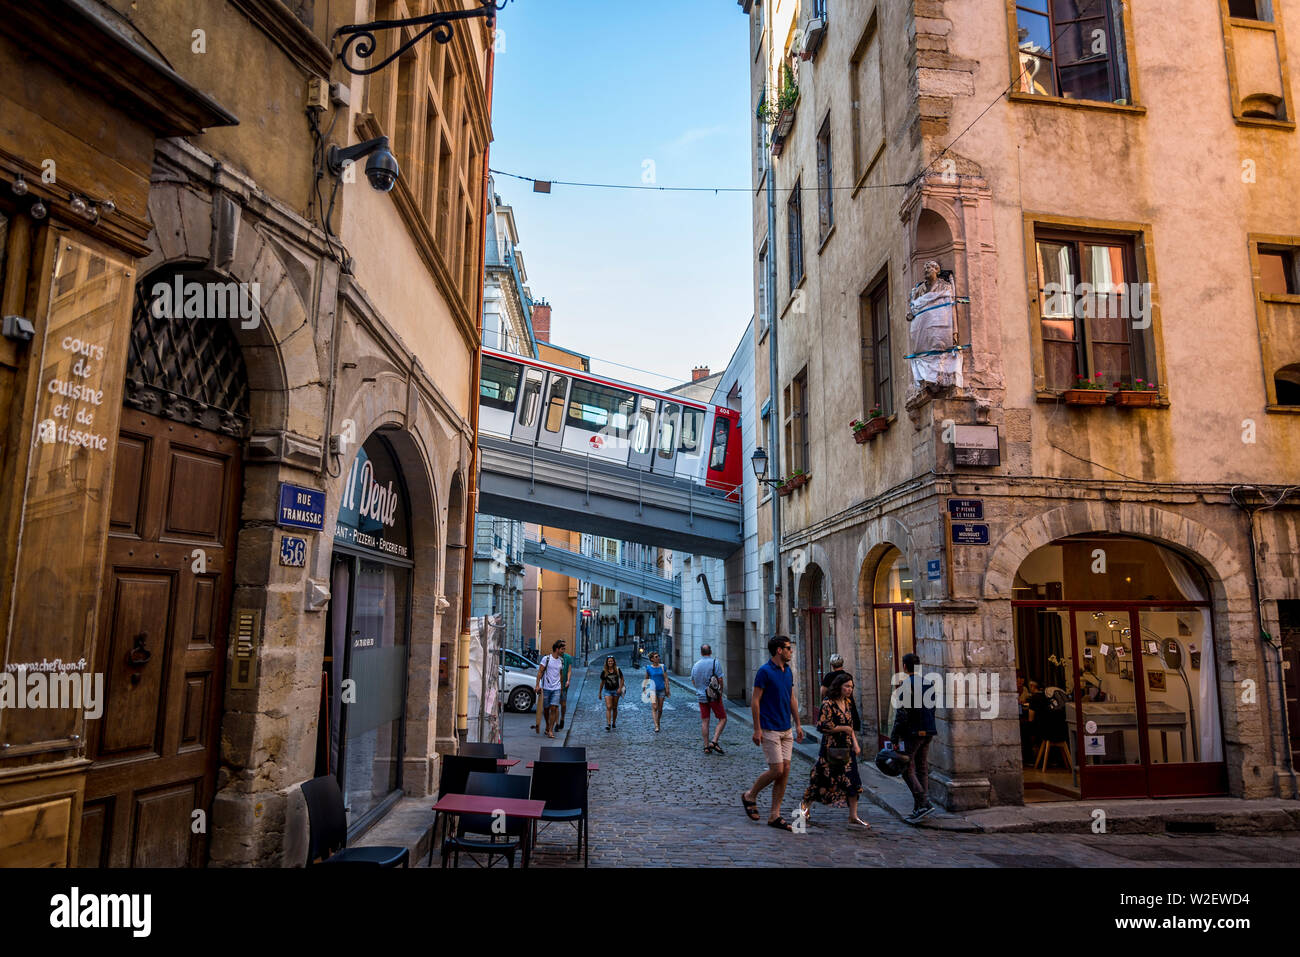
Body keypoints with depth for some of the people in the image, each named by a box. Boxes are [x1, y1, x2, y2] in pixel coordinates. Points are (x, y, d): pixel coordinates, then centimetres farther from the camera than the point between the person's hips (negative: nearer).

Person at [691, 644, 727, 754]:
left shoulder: (695, 665, 6)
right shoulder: (714, 662, -9)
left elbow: (693, 681, 13)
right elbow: (720, 679, -11)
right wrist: (721, 690, 5)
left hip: (701, 696, 5)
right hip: (714, 696, -5)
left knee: (704, 721, 9)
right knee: (723, 719, 5)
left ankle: (706, 746, 9)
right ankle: (714, 742, -7)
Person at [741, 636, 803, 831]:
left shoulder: (788, 671, 11)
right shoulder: (765, 672, -12)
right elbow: (755, 700, -12)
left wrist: (798, 724, 16)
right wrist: (757, 729, -15)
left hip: (787, 730, 7)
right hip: (770, 730, -7)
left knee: (785, 771, 4)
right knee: (776, 770, -8)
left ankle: (775, 815, 11)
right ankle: (749, 796, 16)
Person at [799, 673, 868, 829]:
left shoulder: (846, 703, 10)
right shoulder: (828, 704, -15)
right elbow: (822, 726, -21)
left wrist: (855, 743, 6)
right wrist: (843, 728, -15)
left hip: (846, 749, 7)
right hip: (831, 749, -7)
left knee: (852, 782, 0)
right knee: (824, 779, 3)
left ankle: (853, 817, 6)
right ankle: (805, 804, 25)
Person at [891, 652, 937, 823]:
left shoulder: (908, 685, -14)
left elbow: (902, 713, -17)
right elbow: (932, 708, 15)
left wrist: (894, 738, -12)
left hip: (913, 732, -8)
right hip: (928, 732, 8)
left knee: (907, 769, 0)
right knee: (922, 769, 12)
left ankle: (924, 803, -10)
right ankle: (918, 809, 14)